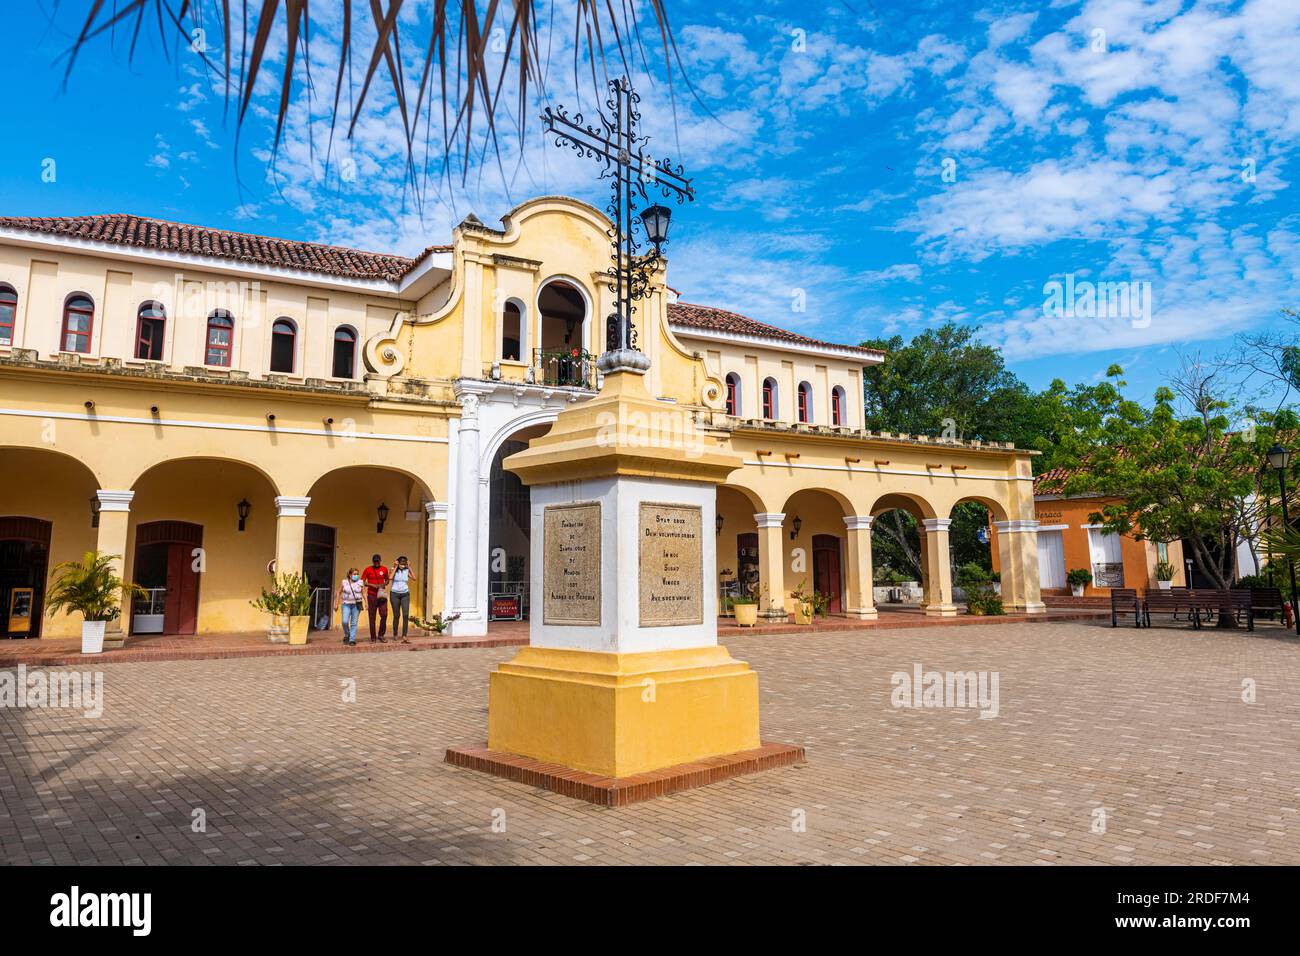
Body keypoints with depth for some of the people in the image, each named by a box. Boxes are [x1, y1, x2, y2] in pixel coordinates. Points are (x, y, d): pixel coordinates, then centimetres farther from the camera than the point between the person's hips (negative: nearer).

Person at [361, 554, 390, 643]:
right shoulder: (368, 570, -1)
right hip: (371, 595, -1)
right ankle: (373, 637, 10)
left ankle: (381, 635, 7)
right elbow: (362, 582, -3)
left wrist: (384, 584, -3)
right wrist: (372, 585, -16)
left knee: (384, 615, -8)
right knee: (372, 617, 2)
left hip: (382, 595, 2)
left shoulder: (384, 569, 6)